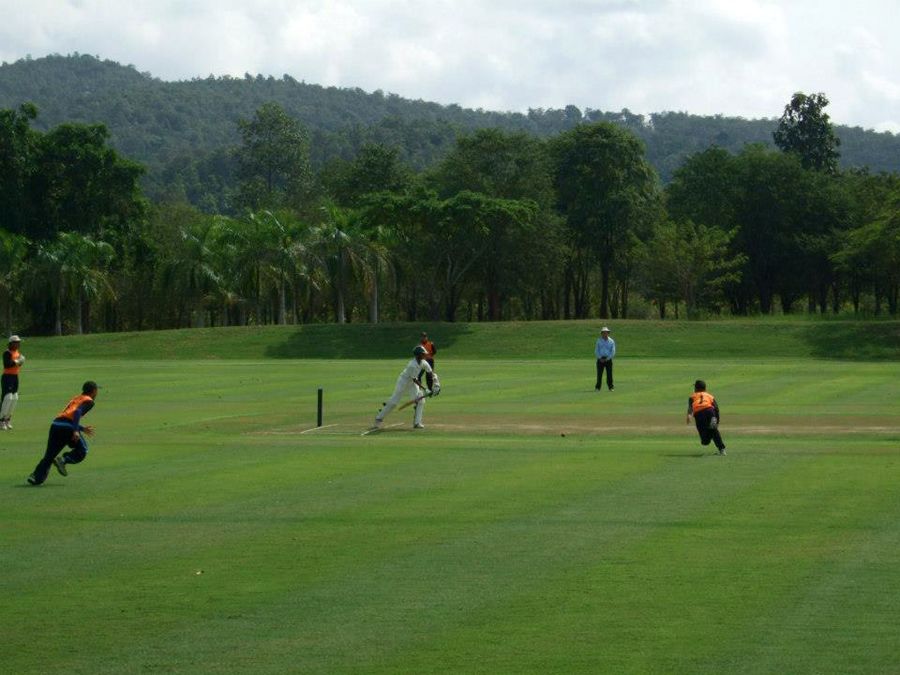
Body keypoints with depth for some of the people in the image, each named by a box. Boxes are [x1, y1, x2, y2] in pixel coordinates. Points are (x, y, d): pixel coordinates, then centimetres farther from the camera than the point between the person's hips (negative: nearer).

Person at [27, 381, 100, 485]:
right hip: (67, 427, -7)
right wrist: (76, 431, -19)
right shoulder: (89, 401, 7)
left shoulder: (76, 399, 30)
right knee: (82, 450, 9)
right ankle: (63, 460, -12)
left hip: (55, 424, 7)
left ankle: (37, 476, -6)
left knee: (49, 455, 8)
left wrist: (82, 429, 41)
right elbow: (77, 412, -12)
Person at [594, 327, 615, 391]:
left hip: (608, 359, -1)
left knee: (609, 374, -6)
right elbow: (596, 351, 3)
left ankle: (611, 387, -3)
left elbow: (613, 352, -1)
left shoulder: (611, 341, 3)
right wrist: (600, 358, -10)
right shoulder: (599, 341, 7)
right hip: (600, 359, 1)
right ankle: (598, 387, 0)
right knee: (599, 374, -3)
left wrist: (607, 358, -11)